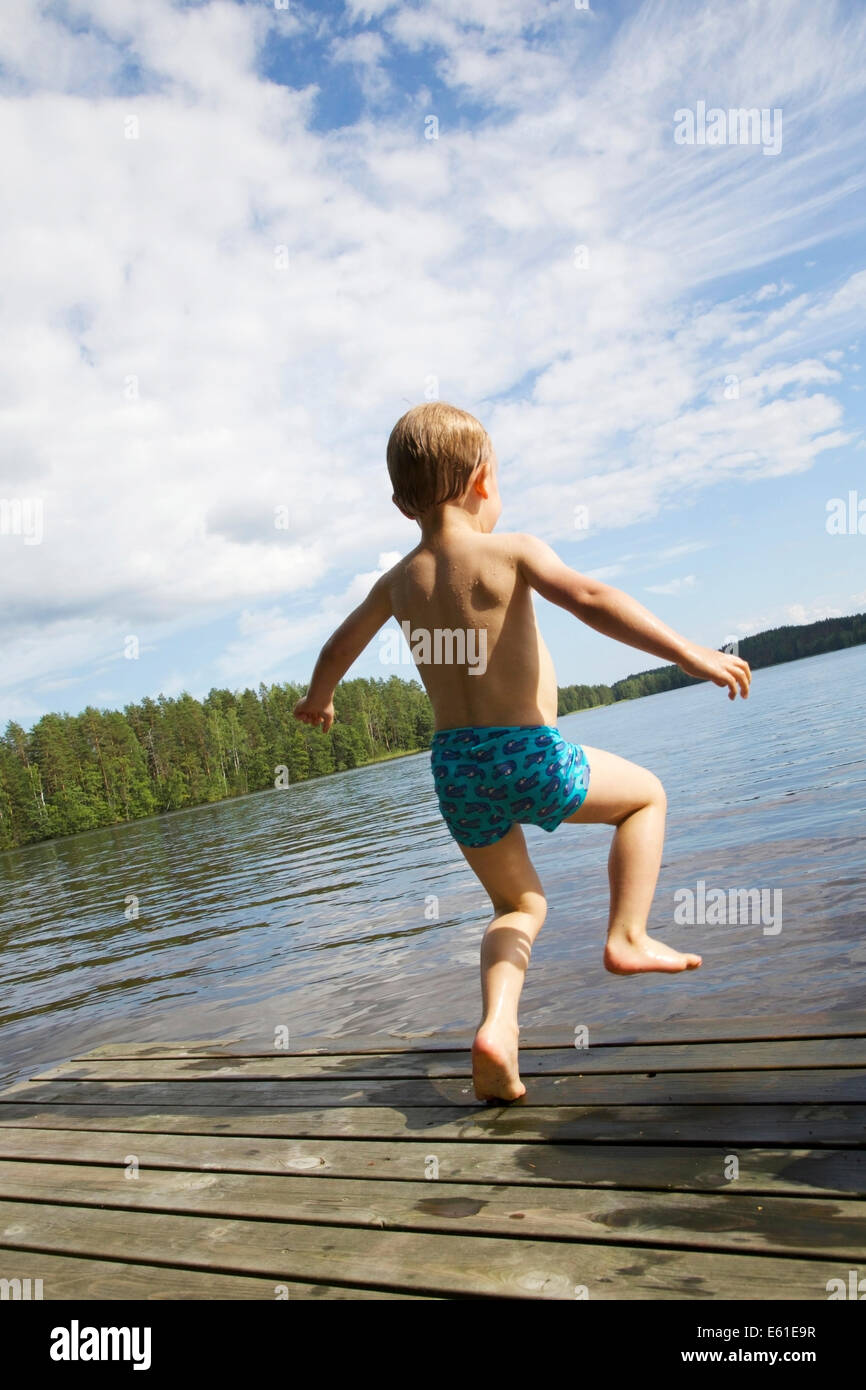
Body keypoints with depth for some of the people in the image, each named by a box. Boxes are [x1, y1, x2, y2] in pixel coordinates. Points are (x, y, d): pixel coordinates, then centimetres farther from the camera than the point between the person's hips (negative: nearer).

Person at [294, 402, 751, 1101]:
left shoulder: (398, 580, 9)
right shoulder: (511, 552, -7)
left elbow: (338, 652, 24)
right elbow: (592, 600, -24)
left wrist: (318, 700, 45)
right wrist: (693, 655, -25)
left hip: (455, 766, 5)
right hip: (531, 755, -5)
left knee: (519, 905, 24)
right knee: (646, 793, 22)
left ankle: (496, 1024, 1)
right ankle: (628, 937, 13)